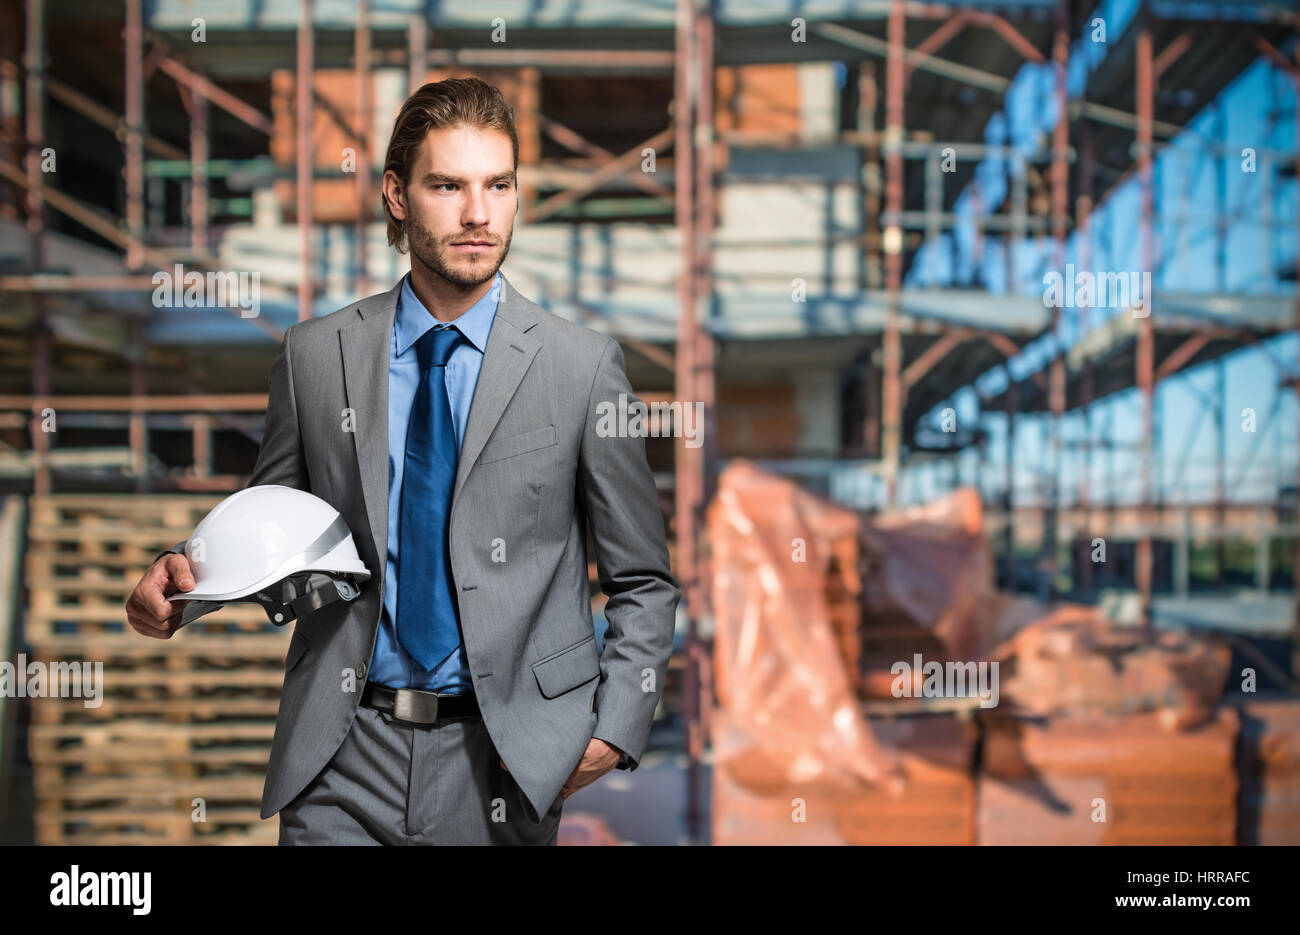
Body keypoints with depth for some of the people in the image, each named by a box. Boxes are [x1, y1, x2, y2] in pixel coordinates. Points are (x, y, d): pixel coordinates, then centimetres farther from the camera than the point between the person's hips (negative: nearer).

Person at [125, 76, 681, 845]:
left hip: (503, 756, -1)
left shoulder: (582, 365, -2)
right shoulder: (315, 355, 3)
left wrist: (616, 726, -8)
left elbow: (644, 583, 3)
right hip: (343, 756, 1)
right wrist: (187, 584, -8)